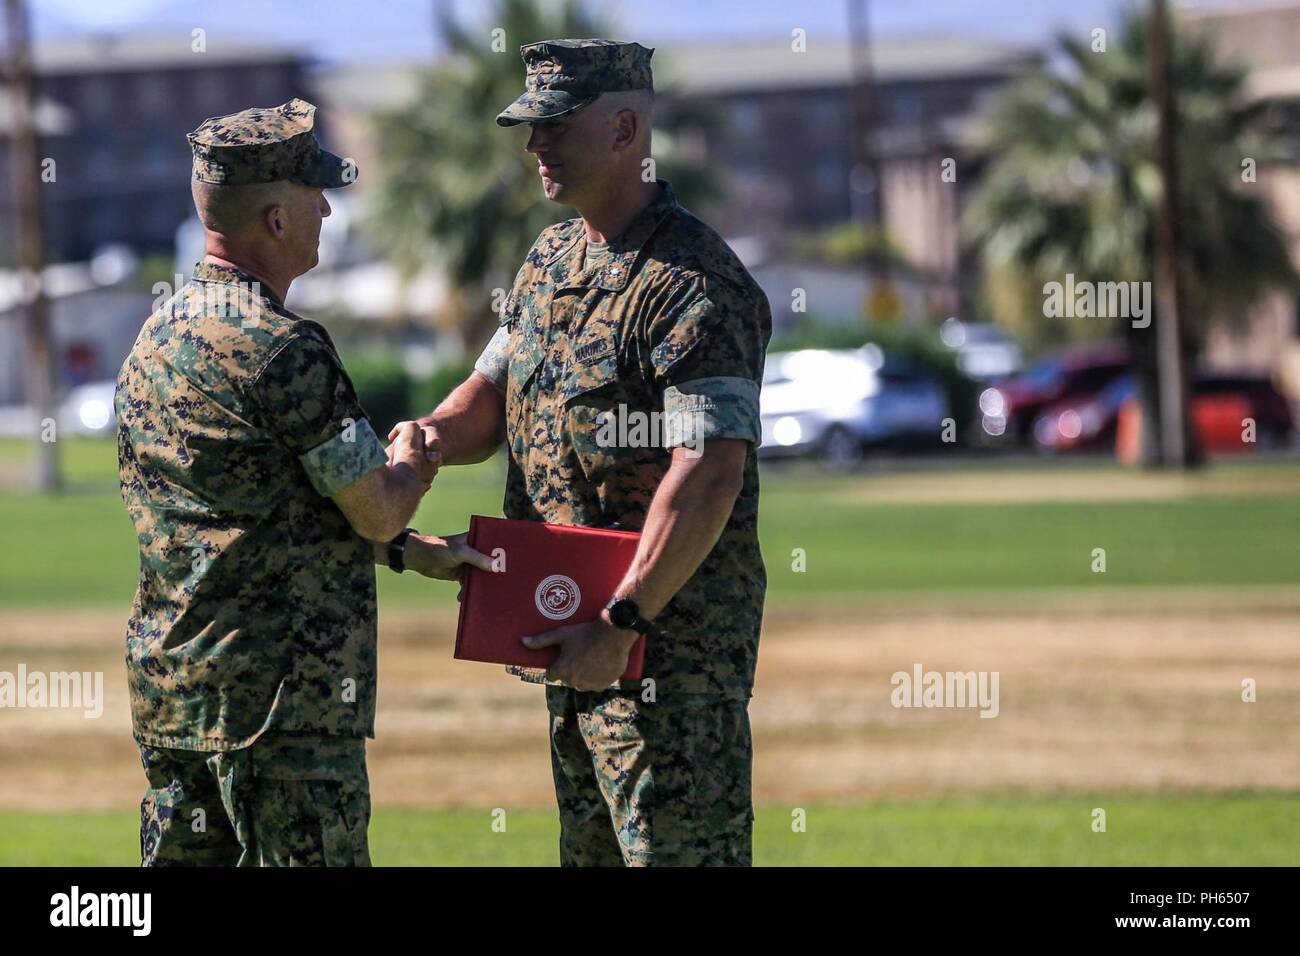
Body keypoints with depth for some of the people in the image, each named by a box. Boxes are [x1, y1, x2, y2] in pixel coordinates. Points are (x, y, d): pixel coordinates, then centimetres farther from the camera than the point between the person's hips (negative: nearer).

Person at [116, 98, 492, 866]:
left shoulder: (161, 335, 12)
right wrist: (411, 463, 12)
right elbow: (376, 510, -11)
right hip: (279, 701, -9)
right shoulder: (283, 349, -17)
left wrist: (413, 552, 19)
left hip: (166, 687, 9)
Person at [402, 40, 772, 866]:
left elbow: (710, 475, -23)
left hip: (673, 635, -10)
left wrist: (621, 624, -24)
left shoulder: (692, 285, -17)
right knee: (591, 848, 15)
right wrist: (433, 436, -3)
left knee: (676, 848, -9)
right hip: (576, 638, 10)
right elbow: (494, 392, 22)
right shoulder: (551, 262, 13)